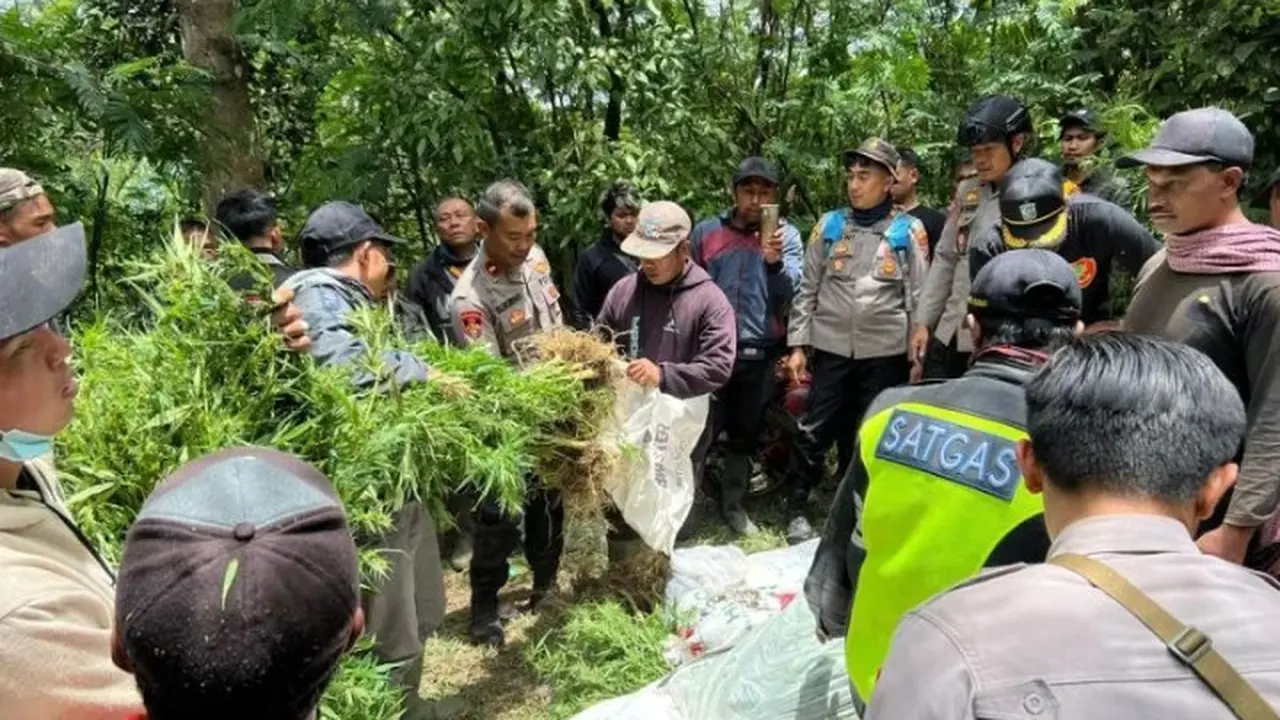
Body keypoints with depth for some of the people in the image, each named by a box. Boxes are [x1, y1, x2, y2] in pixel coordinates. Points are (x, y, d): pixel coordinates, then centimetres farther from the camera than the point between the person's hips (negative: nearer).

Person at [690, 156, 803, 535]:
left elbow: (791, 290, -10)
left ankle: (733, 503, 31)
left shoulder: (787, 235, 3)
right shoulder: (706, 232, 2)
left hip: (761, 354, 2)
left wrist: (775, 260, -28)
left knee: (745, 434, 15)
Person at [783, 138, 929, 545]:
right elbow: (808, 290, 5)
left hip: (886, 352, -1)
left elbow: (918, 297, 1)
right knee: (815, 430, 4)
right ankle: (796, 508, 17)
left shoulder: (909, 231, 0)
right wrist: (797, 344, 0)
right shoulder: (830, 225, 5)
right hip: (830, 347, 1)